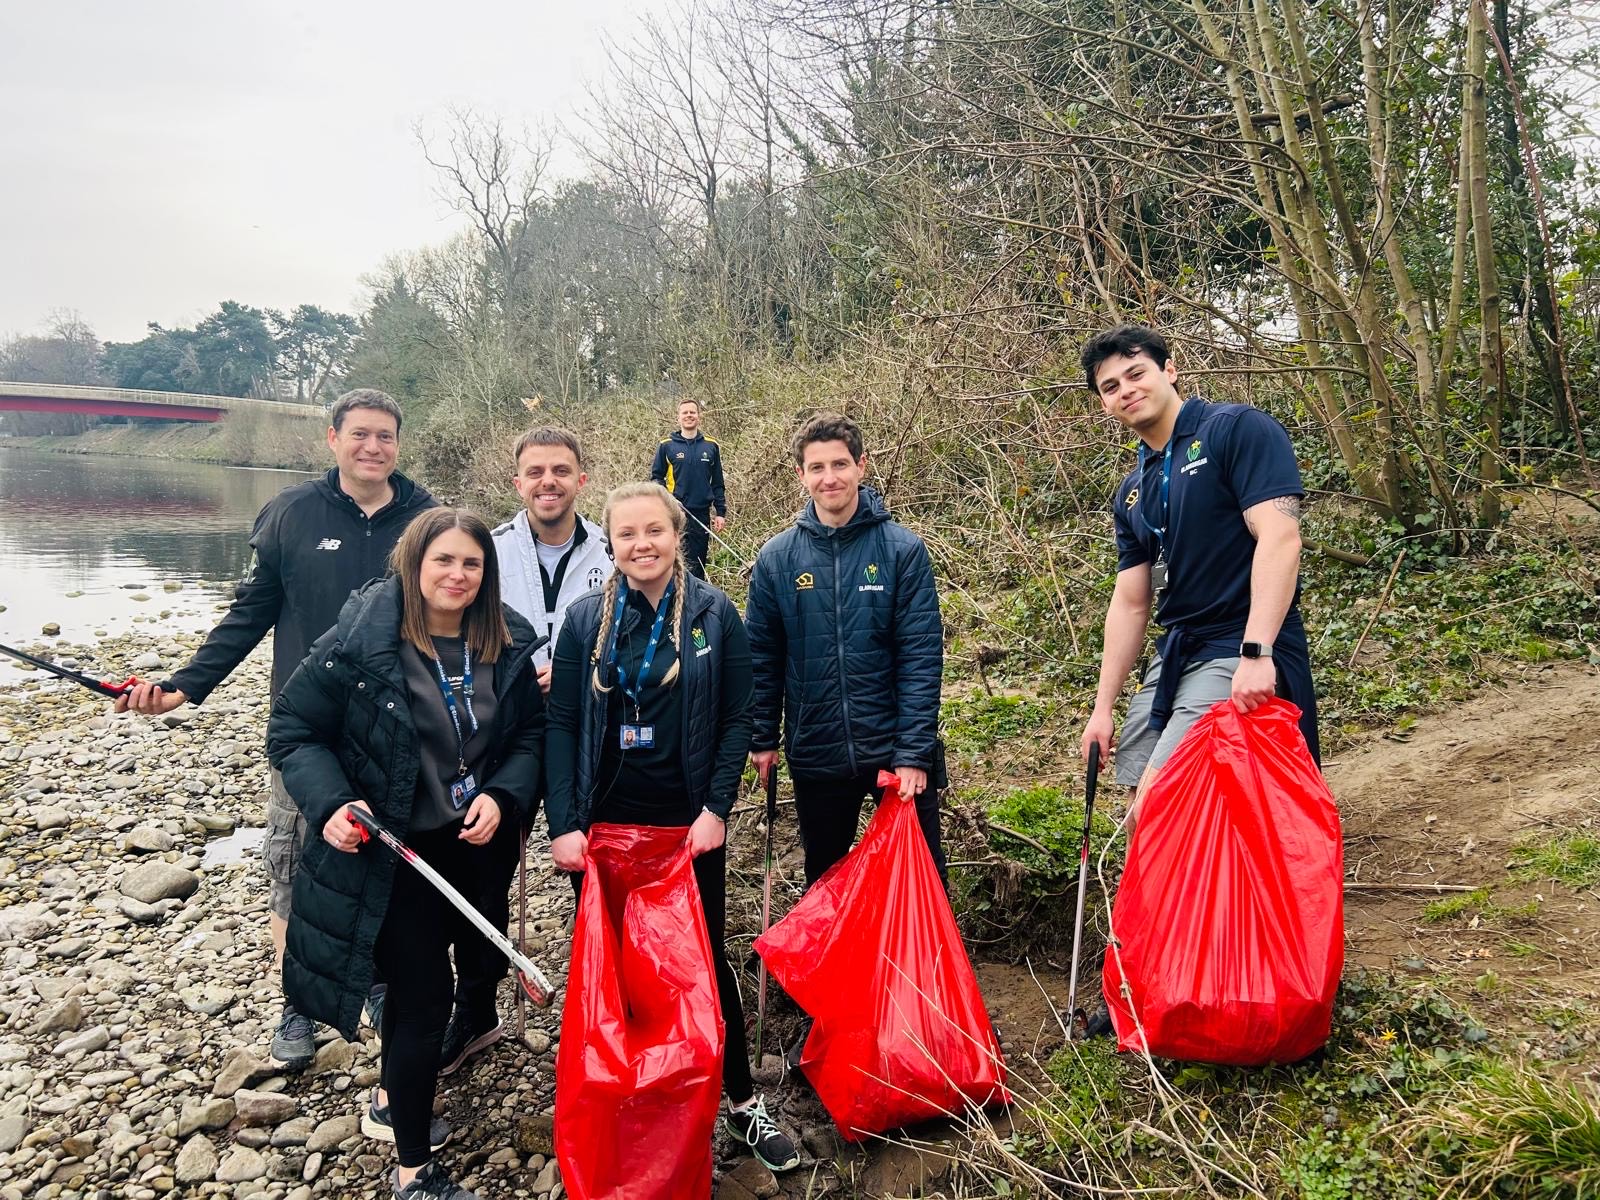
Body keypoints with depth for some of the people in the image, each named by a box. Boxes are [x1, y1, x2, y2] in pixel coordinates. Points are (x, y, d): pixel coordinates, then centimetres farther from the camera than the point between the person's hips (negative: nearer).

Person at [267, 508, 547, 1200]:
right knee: (426, 993, -3)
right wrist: (330, 805, -25)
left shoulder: (507, 647, -5)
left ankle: (389, 1105, 49)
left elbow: (529, 735, 2)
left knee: (414, 977, 24)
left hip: (465, 845, 5)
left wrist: (502, 797, -15)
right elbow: (292, 731, -11)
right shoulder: (360, 639, -18)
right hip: (386, 851, -5)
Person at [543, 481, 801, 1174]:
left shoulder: (714, 614, -3)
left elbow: (738, 720, -2)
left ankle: (743, 1103, 26)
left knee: (706, 959, 10)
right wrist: (563, 824, -8)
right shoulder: (587, 619, -1)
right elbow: (562, 726, -1)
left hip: (688, 825, -1)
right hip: (604, 825, 1)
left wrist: (717, 809, -11)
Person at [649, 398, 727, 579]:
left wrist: (721, 513, 5)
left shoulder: (711, 446, 8)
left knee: (698, 564, 7)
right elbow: (656, 476, 7)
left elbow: (717, 483, 10)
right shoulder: (667, 446, 2)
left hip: (702, 515, 2)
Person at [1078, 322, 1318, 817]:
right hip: (1172, 657, 8)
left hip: (1245, 660, -7)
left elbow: (1279, 538, -18)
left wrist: (1255, 653, -28)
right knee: (1142, 812, 6)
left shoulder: (1237, 429, -7)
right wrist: (1103, 707, 12)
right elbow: (1130, 604, 16)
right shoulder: (1132, 494, 15)